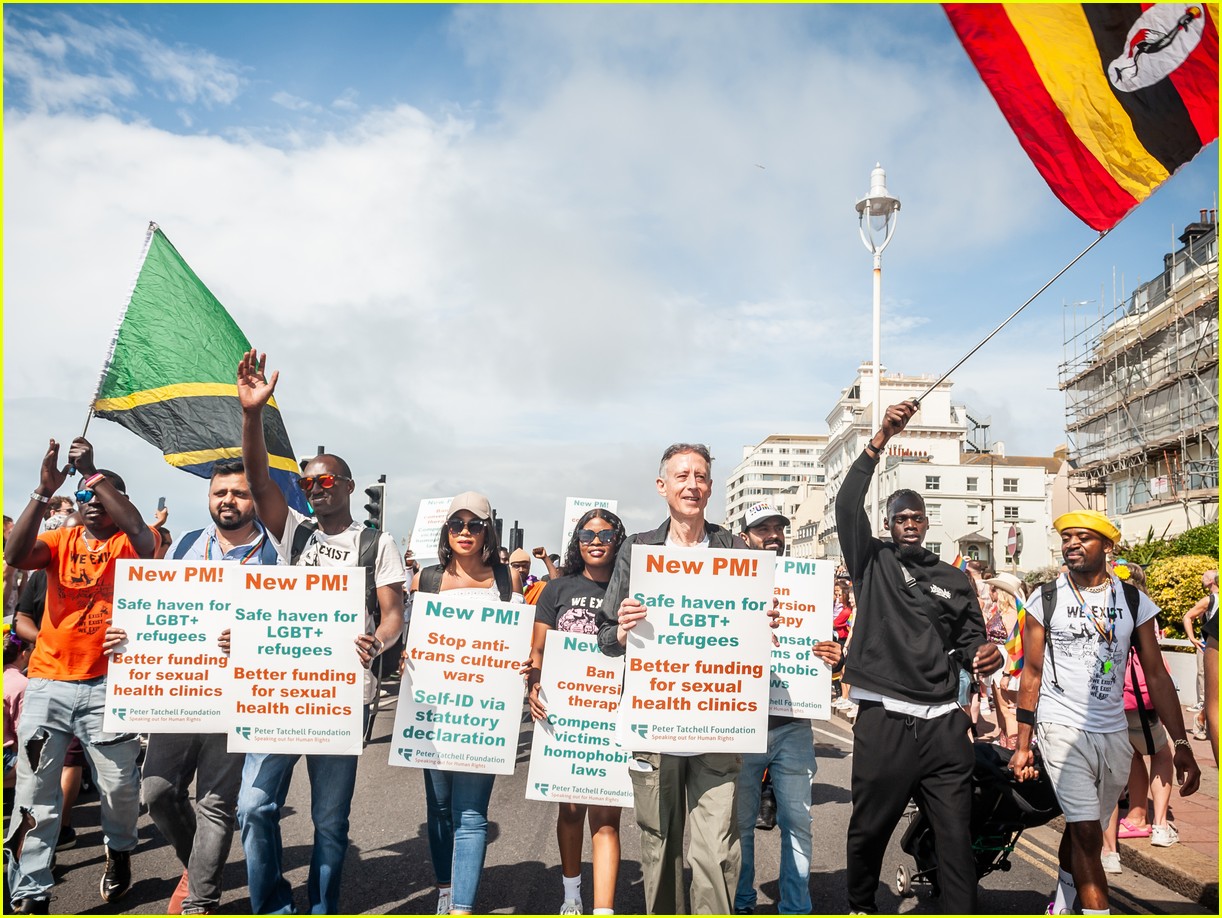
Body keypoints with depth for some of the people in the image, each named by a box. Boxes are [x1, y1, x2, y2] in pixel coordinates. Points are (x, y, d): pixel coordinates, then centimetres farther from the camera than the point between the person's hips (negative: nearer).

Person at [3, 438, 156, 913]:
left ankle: (119, 854, 33)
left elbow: (140, 531, -21)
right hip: (47, 683, 2)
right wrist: (44, 490, -18)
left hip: (108, 685, -2)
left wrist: (97, 473, -19)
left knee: (120, 785, 4)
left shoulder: (129, 545, 4)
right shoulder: (60, 540, 10)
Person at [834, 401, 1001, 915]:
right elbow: (847, 505, -7)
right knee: (869, 829, 10)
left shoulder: (954, 579, 16)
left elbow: (969, 641, 16)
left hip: (943, 724, 2)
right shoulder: (872, 562, 6)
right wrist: (880, 440, -14)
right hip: (882, 721, -2)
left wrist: (983, 655, -9)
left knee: (956, 837, 1)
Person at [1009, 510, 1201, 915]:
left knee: (1082, 831, 15)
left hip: (1114, 734, 3)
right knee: (1086, 835, -9)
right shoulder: (1045, 600, -2)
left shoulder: (1134, 601, 2)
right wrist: (1022, 745, -1)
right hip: (1063, 728, -3)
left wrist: (1181, 745, -4)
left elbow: (1156, 675, 3)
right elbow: (1032, 673, 1)